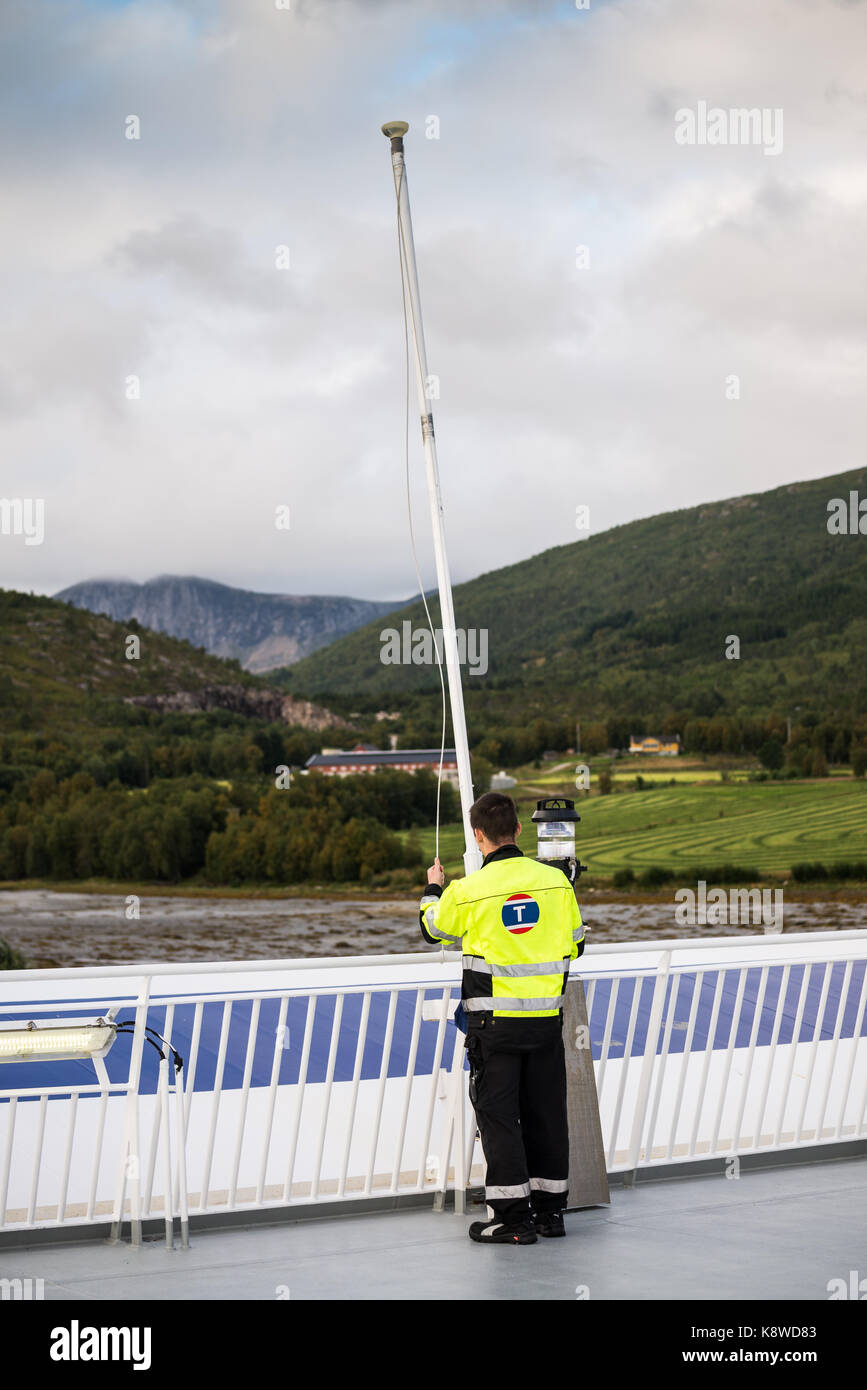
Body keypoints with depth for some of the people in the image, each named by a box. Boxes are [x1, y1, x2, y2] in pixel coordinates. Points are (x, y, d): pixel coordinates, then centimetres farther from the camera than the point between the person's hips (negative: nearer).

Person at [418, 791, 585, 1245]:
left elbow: (433, 929, 8)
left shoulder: (466, 891, -13)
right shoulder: (555, 880, -3)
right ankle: (550, 1209, 19)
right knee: (545, 1111, 13)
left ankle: (512, 1216, 1)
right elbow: (574, 944, 9)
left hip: (494, 1020, -3)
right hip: (546, 1017, 4)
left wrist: (433, 889, 28)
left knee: (497, 1113, 3)